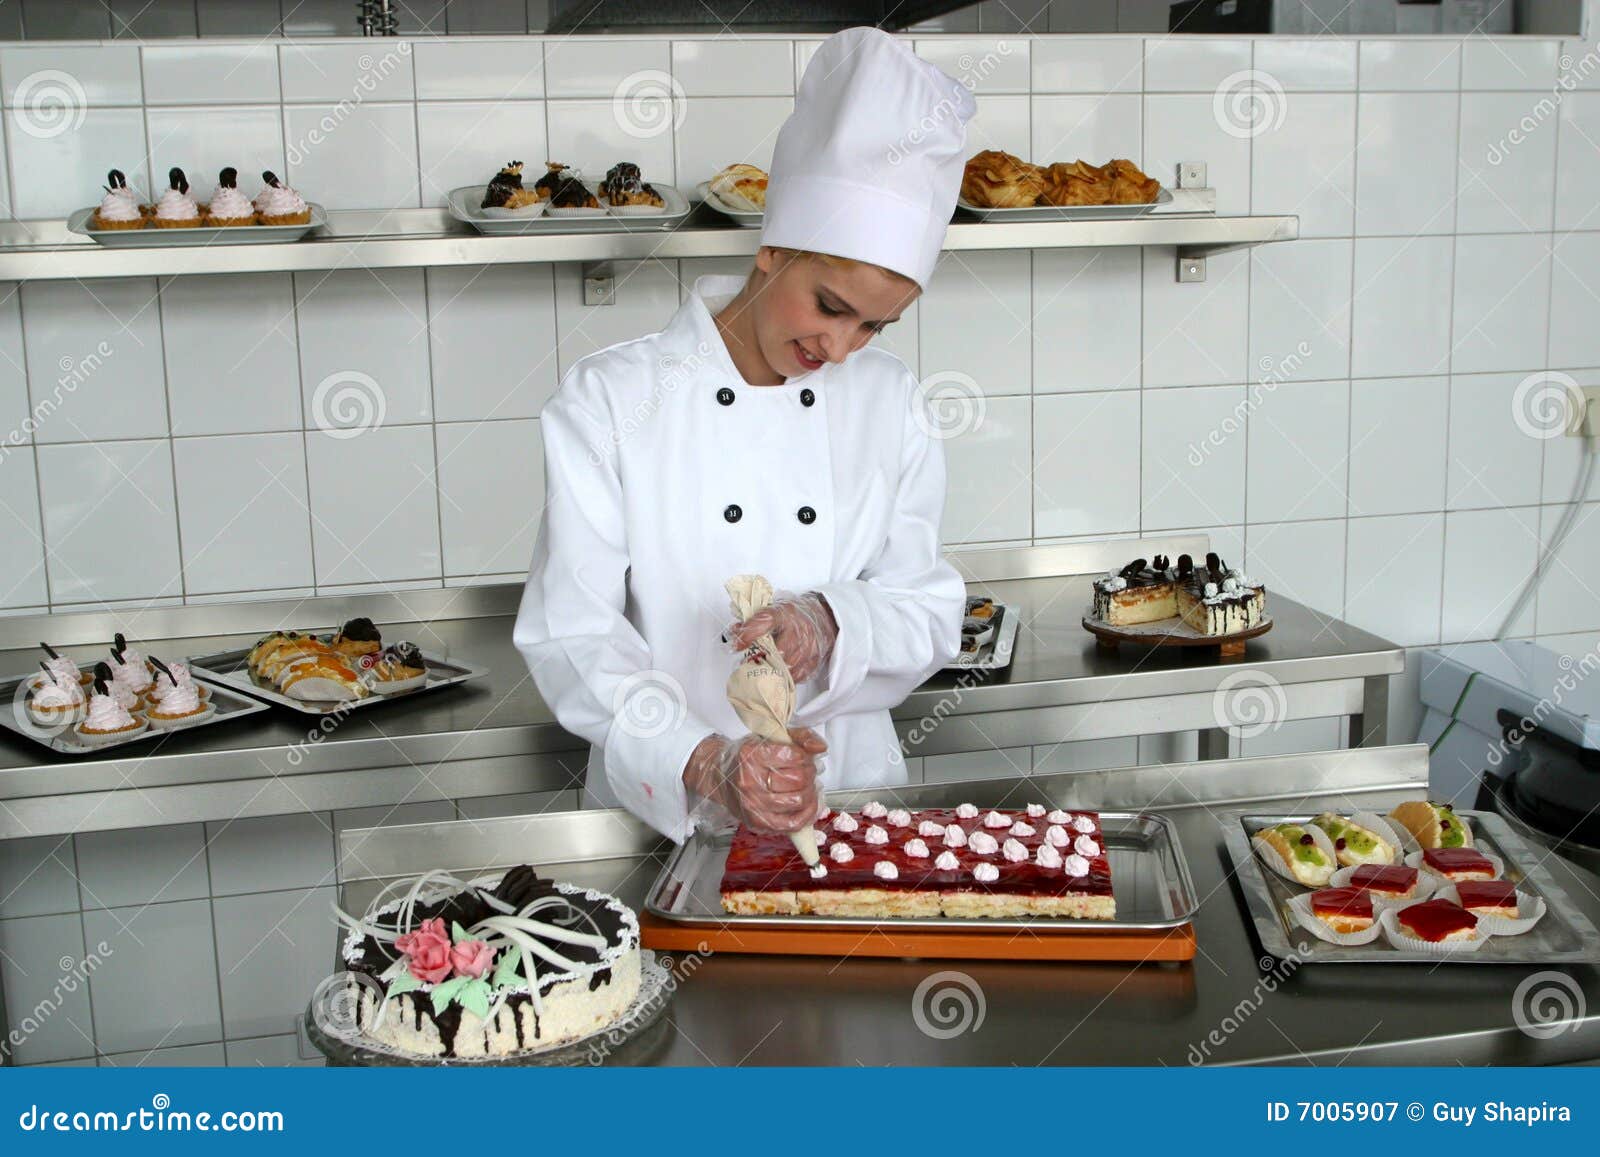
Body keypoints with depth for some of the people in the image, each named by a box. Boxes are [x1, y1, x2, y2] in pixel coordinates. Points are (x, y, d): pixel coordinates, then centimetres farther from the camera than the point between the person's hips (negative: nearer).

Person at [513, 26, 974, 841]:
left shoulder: (888, 401, 6)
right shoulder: (610, 401, -5)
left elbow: (930, 616, 4)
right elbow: (572, 636, -9)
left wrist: (832, 624, -17)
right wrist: (704, 763, -25)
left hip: (852, 798, 2)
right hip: (668, 820, -2)